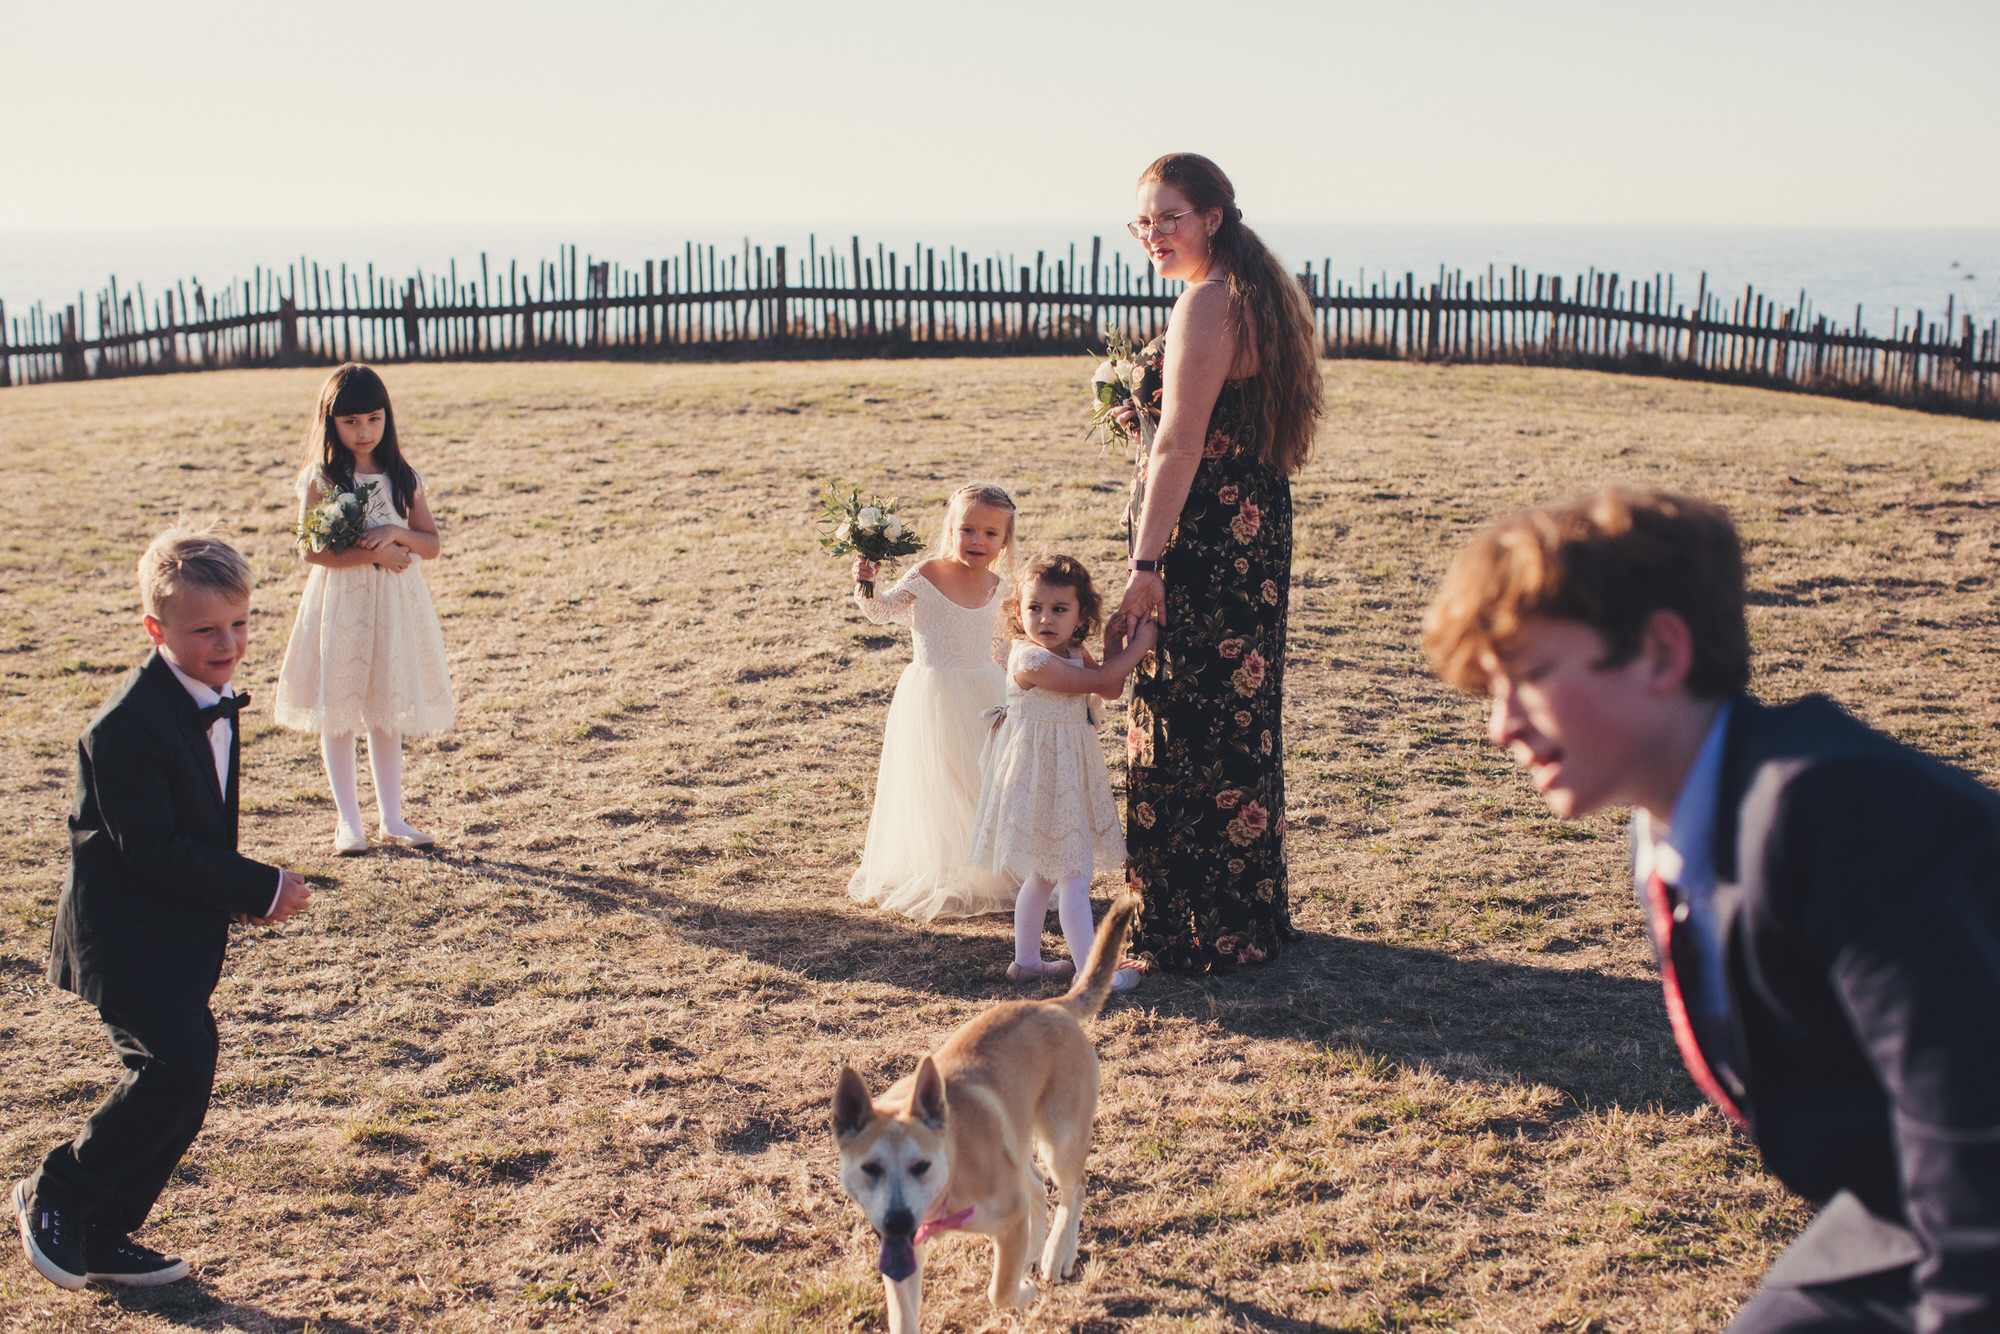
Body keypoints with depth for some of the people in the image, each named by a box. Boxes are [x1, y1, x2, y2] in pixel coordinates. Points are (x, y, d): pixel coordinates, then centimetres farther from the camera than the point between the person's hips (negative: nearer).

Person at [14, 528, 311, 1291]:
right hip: (126, 934, -9)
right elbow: (150, 848, -23)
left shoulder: (214, 700, 8)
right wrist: (260, 890, -20)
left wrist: (234, 895, 5)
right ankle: (56, 1194, 0)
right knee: (181, 1060, -19)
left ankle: (103, 1237, 24)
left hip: (181, 937, 9)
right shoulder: (128, 725, -22)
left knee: (178, 1081, 10)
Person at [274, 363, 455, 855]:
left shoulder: (403, 477, 4)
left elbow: (431, 544, 4)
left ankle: (391, 816, 19)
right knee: (336, 714, 3)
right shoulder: (319, 479, -5)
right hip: (339, 603, -2)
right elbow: (312, 550, -11)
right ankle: (348, 820, 12)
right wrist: (373, 554, -17)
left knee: (386, 713, 10)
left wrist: (397, 533, -15)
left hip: (394, 605, 2)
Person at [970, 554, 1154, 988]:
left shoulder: (1073, 653, 5)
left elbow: (1112, 689, 8)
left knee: (1044, 874, 18)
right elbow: (1098, 681, -22)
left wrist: (1116, 641, -5)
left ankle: (1026, 959, 28)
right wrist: (1140, 645, -13)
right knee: (1074, 875, -6)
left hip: (1066, 771, 10)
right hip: (1040, 772, -10)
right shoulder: (1031, 660, -23)